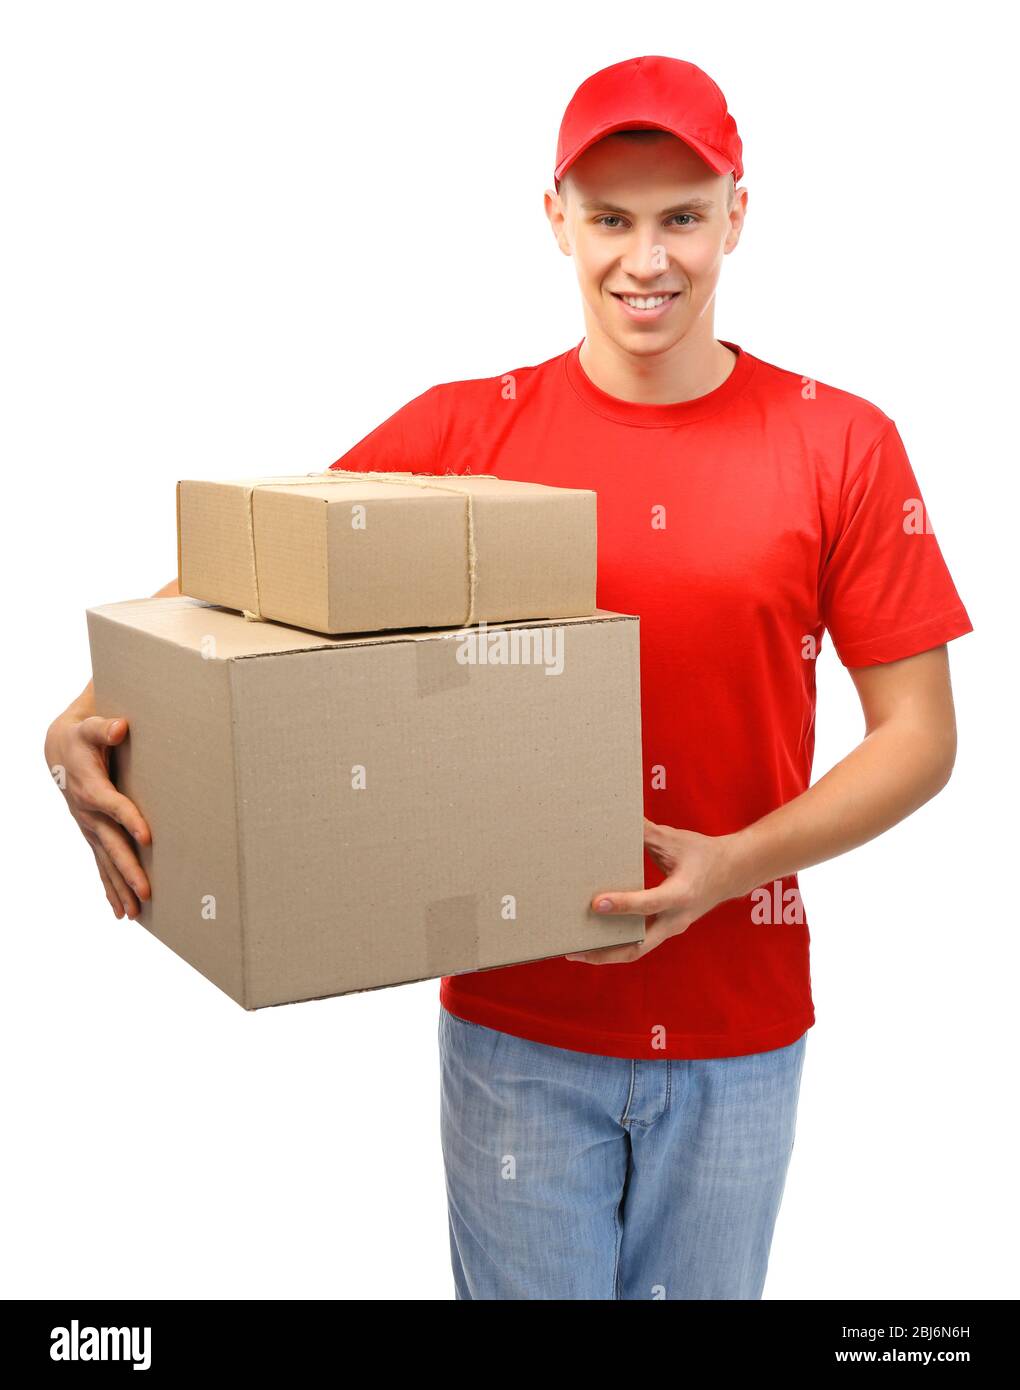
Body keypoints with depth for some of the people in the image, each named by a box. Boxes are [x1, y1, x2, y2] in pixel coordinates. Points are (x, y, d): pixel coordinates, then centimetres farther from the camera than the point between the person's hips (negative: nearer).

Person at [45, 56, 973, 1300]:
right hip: (515, 1015, 0)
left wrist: (731, 866, -18)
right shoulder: (464, 429, -3)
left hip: (738, 1021, 1)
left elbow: (919, 733, -4)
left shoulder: (841, 446, -4)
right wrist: (95, 713, -22)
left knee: (703, 1286, 19)